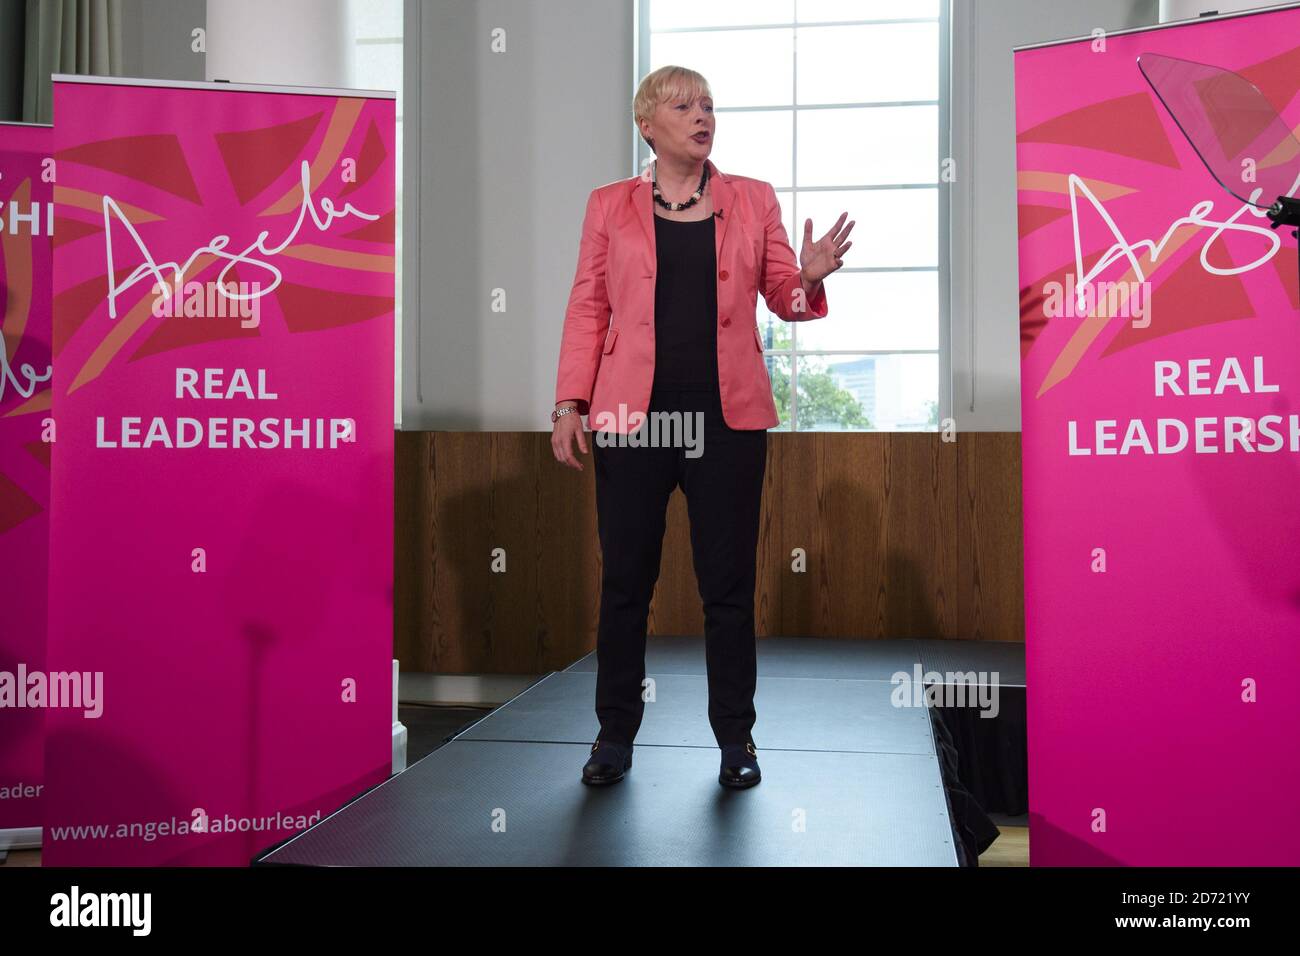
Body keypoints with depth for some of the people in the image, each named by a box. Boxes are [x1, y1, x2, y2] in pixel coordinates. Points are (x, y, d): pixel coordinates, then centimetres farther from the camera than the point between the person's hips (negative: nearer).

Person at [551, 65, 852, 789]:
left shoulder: (754, 200, 11)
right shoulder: (610, 205, 8)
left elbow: (783, 295, 9)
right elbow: (587, 309, 5)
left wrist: (808, 279, -15)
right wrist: (570, 404, -4)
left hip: (728, 417, 1)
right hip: (634, 416, 0)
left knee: (730, 584, 5)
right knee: (626, 581, 7)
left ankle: (736, 737, 20)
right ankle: (616, 734, 22)